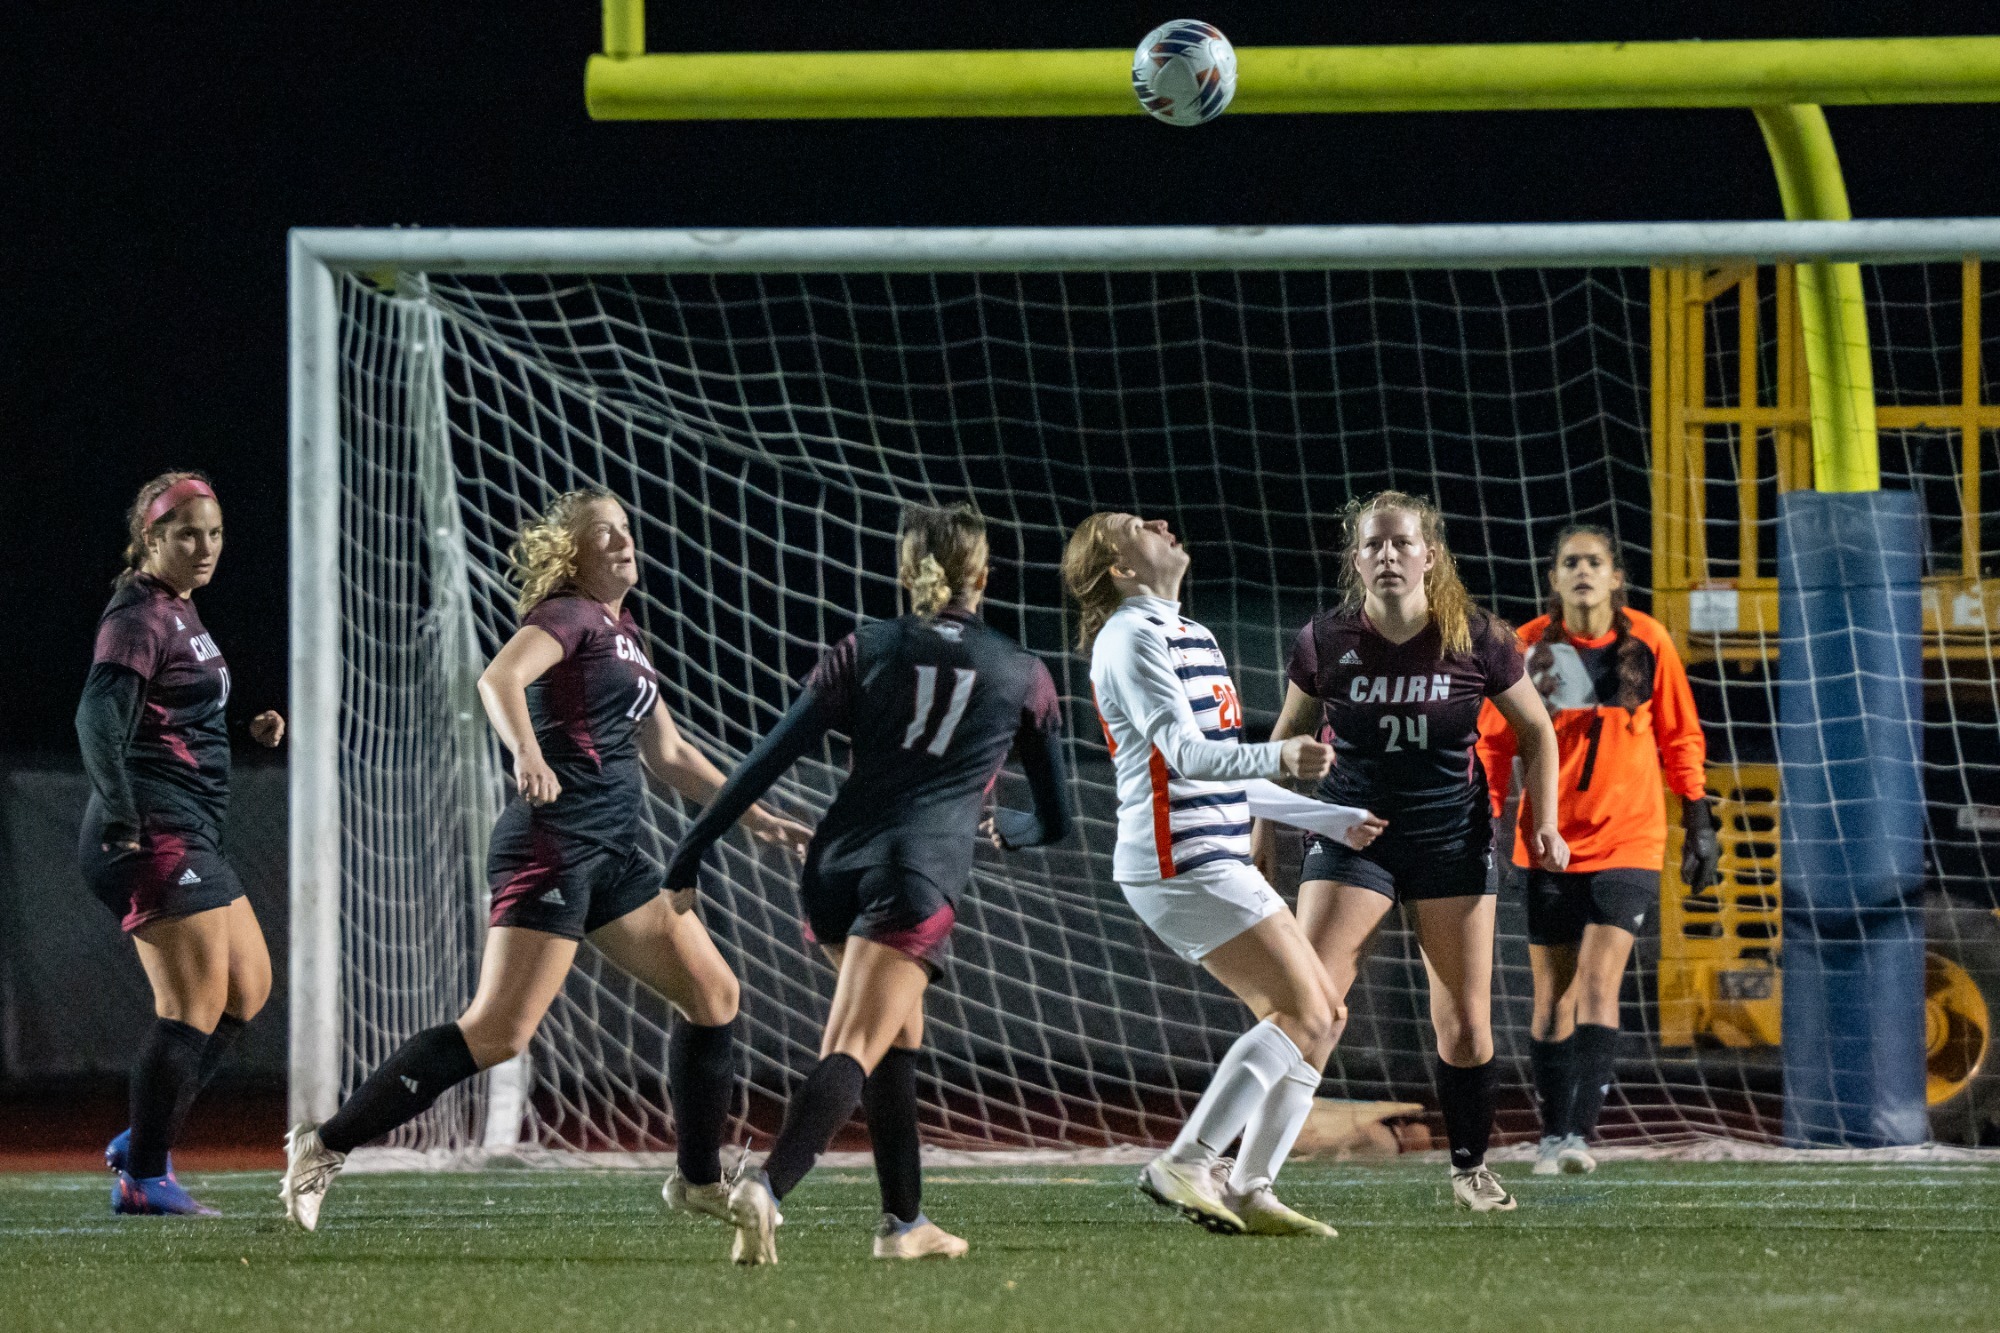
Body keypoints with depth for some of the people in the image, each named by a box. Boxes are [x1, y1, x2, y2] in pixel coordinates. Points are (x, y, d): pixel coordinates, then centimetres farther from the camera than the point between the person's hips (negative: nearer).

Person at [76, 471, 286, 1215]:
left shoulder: (179, 611, 18)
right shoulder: (140, 617, -12)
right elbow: (99, 717, -26)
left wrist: (248, 733, 13)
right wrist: (121, 819, -32)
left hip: (191, 838, 10)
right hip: (156, 838, -10)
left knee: (248, 987, 16)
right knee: (195, 1005, -12)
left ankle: (143, 1143, 17)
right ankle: (143, 1180, -8)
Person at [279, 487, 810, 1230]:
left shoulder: (623, 635, 22)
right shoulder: (569, 617, -6)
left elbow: (668, 755, 31)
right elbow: (499, 679, -26)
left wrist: (753, 816, 29)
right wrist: (528, 756, -44)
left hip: (614, 859, 10)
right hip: (554, 849, -10)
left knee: (713, 994, 9)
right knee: (499, 1032, -17)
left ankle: (699, 1181, 22)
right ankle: (326, 1147, -15)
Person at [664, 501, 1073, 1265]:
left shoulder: (866, 650, 13)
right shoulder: (1023, 677, 13)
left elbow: (770, 757, 4)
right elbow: (1054, 821, 21)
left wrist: (694, 849, 6)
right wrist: (1001, 830, 43)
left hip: (836, 863, 4)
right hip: (921, 874, -4)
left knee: (898, 1034, 24)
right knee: (855, 1051, -15)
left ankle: (904, 1222, 26)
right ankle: (767, 1188, -39)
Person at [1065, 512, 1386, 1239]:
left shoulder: (1190, 638, 23)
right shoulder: (1131, 637, -8)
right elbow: (1185, 753, -20)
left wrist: (1333, 819, 34)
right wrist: (1279, 757, -36)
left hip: (1220, 863, 10)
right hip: (1181, 866, -10)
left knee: (1322, 1015, 6)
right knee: (1303, 1017, -16)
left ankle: (1249, 1191, 5)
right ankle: (1186, 1164, -17)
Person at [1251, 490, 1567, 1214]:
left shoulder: (1475, 640, -8)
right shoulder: (1325, 642, -7)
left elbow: (1536, 731, 7)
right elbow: (1289, 738, 9)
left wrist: (1543, 822, 0)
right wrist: (1262, 827, 10)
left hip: (1452, 836, 1)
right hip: (1353, 834, -1)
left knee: (1465, 1020, 3)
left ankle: (1470, 1168, 21)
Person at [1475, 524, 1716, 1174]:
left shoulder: (1647, 641, -1)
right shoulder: (1527, 647, -1)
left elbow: (1680, 737, 8)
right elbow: (1494, 742, 7)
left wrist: (1698, 822, 6)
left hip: (1628, 839, -1)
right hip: (1549, 843, 1)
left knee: (1598, 987, -14)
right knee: (1553, 996, 6)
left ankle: (1579, 1132, -19)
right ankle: (1552, 1134, 16)